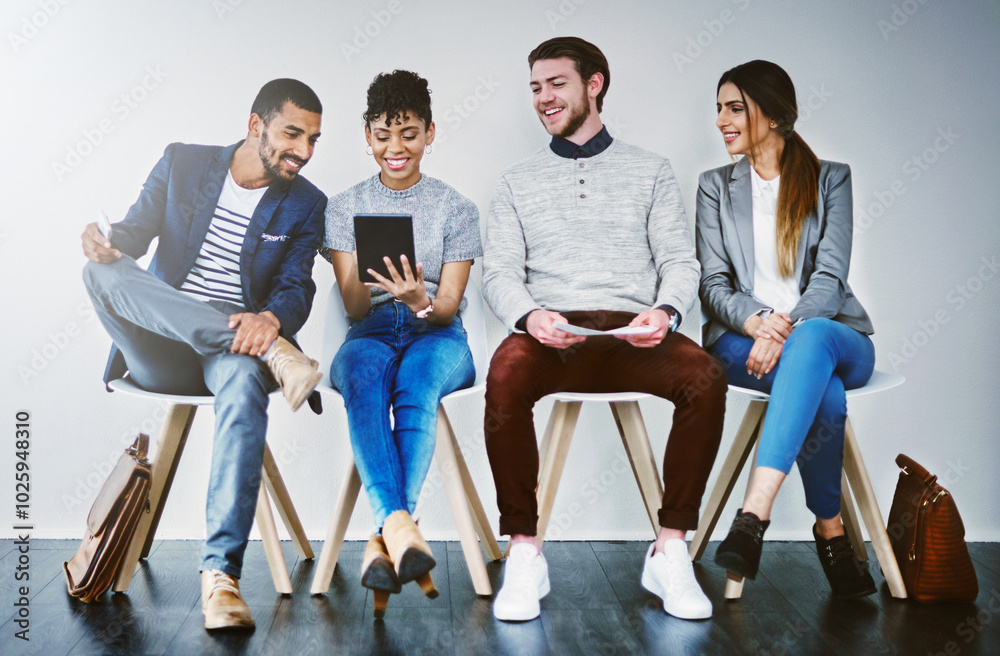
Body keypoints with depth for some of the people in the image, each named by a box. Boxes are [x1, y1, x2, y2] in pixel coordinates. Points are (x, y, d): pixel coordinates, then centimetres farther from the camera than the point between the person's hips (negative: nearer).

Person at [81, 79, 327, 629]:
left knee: (246, 379, -39)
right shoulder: (182, 162, 10)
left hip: (230, 348, -1)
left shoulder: (306, 205, 8)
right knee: (103, 270, -28)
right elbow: (135, 229, 7)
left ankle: (221, 573, -41)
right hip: (159, 355, 2)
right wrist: (107, 242, -20)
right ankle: (272, 353, -36)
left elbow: (296, 289, -2)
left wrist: (270, 318, -27)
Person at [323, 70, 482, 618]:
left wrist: (422, 303, -25)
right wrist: (366, 277, -22)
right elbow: (354, 308, 2)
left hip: (437, 334, -1)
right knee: (363, 373, -37)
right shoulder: (344, 207, 11)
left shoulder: (456, 208, 9)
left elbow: (448, 305, 0)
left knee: (417, 376, -38)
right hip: (371, 333, 1)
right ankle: (399, 524, -50)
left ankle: (384, 538, -41)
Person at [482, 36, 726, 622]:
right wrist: (529, 315, -14)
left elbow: (680, 260, 10)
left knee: (705, 377, -32)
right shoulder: (518, 182, 21)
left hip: (633, 333, 0)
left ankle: (670, 550, -19)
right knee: (506, 375, -35)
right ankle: (525, 553, -22)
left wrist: (665, 310, -14)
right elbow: (500, 272, 10)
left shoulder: (650, 170, 19)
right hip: (552, 334, 0)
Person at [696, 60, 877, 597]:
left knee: (810, 340, -40)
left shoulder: (830, 179, 9)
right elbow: (713, 284, 3)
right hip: (742, 340, 1)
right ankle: (832, 532, -19)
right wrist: (756, 321, -20)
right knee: (825, 393, -34)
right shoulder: (715, 187, 14)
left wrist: (787, 326, -24)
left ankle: (754, 513, -47)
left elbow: (830, 277, -4)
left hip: (831, 335, 0)